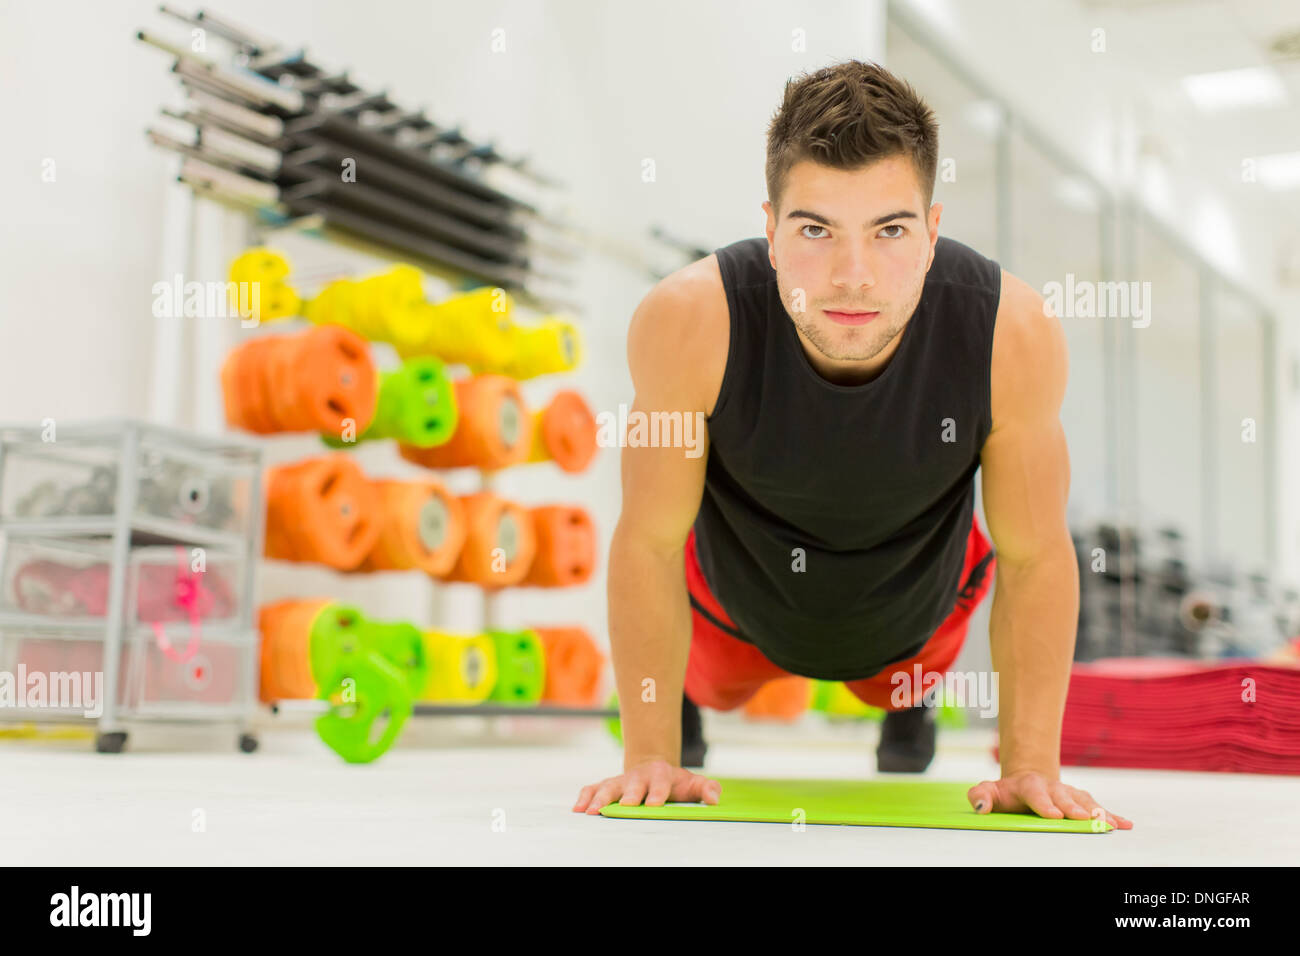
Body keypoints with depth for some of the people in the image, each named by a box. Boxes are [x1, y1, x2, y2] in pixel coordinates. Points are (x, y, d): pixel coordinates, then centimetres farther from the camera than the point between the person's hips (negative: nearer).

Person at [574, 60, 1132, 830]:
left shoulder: (1014, 334, -38)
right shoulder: (691, 322, -40)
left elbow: (1036, 557, -23)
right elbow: (650, 542, -26)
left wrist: (1031, 764, -24)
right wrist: (650, 758, -24)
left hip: (921, 605, 1)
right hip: (741, 599, -1)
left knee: (899, 687, 34)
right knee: (715, 691, 31)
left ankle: (909, 695, 69)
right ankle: (686, 695, 66)